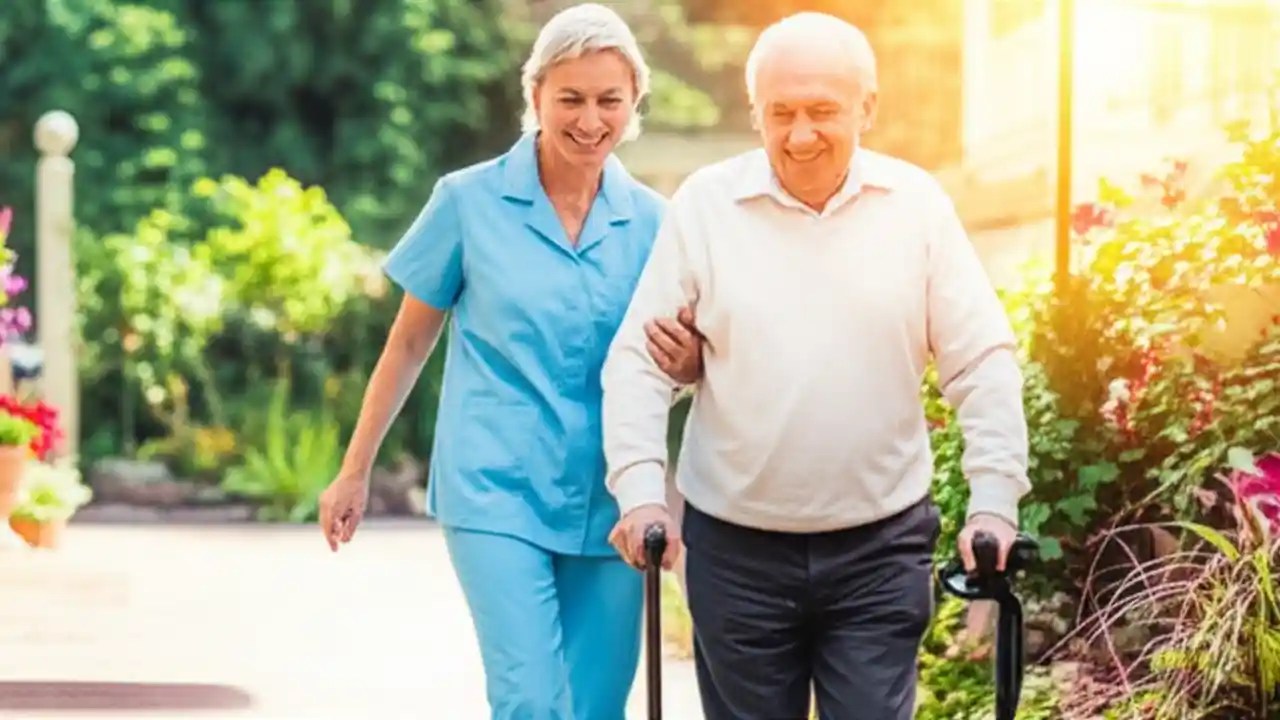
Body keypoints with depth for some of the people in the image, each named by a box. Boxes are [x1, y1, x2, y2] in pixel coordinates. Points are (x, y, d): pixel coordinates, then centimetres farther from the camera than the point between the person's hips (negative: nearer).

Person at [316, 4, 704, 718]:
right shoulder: (471, 201, -2)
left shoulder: (651, 219, 5)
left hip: (609, 499, 3)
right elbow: (410, 341, 6)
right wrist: (356, 471, 8)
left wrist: (688, 364, -13)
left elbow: (668, 365, 11)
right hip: (498, 491, -3)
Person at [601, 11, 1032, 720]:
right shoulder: (704, 204, -4)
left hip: (880, 545, 0)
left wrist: (993, 499, -9)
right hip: (735, 546, 0)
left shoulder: (917, 205, -2)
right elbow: (638, 361, -3)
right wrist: (640, 488, -15)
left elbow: (982, 363, 0)